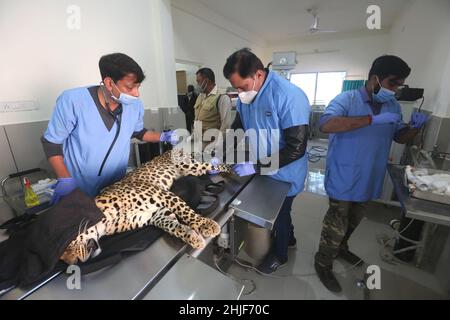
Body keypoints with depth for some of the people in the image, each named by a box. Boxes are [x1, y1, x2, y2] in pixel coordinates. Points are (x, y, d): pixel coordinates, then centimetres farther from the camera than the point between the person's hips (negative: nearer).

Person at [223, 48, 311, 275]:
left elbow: (296, 148, -29)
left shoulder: (290, 96, -28)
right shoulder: (246, 97, -6)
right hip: (261, 170, 6)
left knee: (280, 214, 17)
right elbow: (237, 129, 4)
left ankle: (280, 254, 47)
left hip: (284, 175, -6)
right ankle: (287, 237, 57)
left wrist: (256, 166, -29)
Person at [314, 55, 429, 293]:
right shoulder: (346, 100, -15)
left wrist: (416, 127, -7)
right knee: (336, 226, 3)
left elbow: (400, 137, 15)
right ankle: (323, 265, 27)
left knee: (353, 221, 25)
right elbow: (325, 125, -34)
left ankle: (341, 248, 51)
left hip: (368, 180, 7)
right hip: (343, 180, -7)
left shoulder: (393, 106, 8)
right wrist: (372, 119, -34)